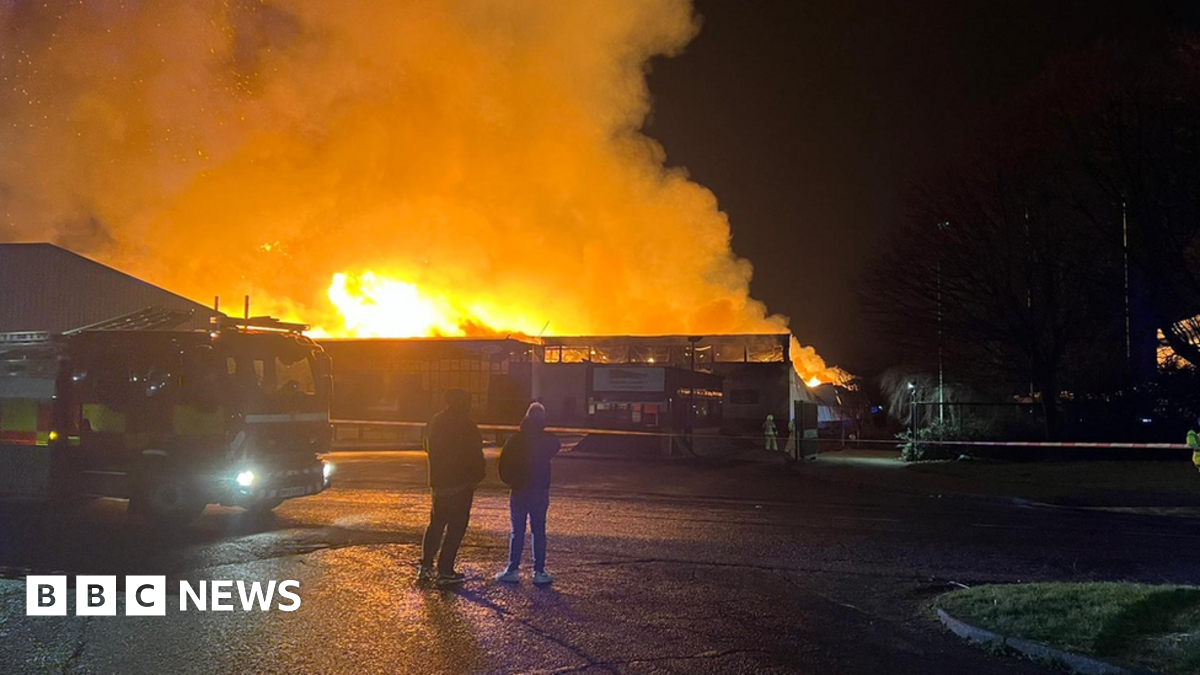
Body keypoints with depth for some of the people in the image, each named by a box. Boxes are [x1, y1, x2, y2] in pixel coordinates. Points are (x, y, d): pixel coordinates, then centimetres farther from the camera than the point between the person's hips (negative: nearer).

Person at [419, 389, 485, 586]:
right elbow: (475, 455, -14)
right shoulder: (465, 426, -15)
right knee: (456, 526, -2)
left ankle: (425, 566, 21)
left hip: (438, 482, 8)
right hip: (460, 483, -8)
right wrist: (478, 475, 1)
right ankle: (445, 572, -2)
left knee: (436, 523, 18)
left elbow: (428, 448, 20)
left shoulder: (434, 422, 9)